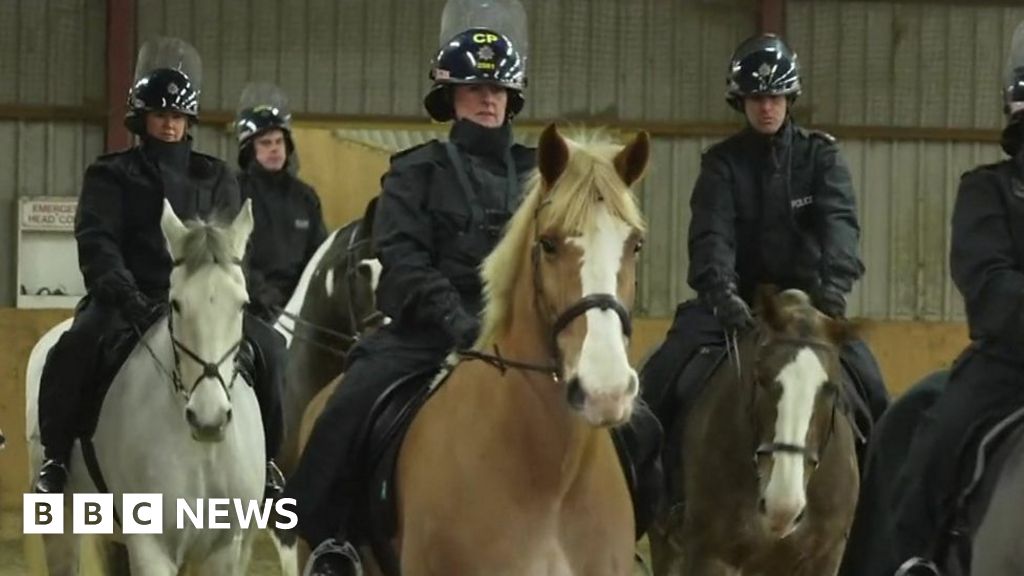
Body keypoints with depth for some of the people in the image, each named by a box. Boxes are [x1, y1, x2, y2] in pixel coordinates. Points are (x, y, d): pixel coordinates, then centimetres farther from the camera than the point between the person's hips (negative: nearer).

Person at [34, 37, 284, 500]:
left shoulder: (214, 178, 16)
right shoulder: (112, 176, 7)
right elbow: (96, 242, -7)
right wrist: (127, 296, -25)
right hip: (124, 300, -2)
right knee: (74, 351, -32)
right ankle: (56, 458, -21)